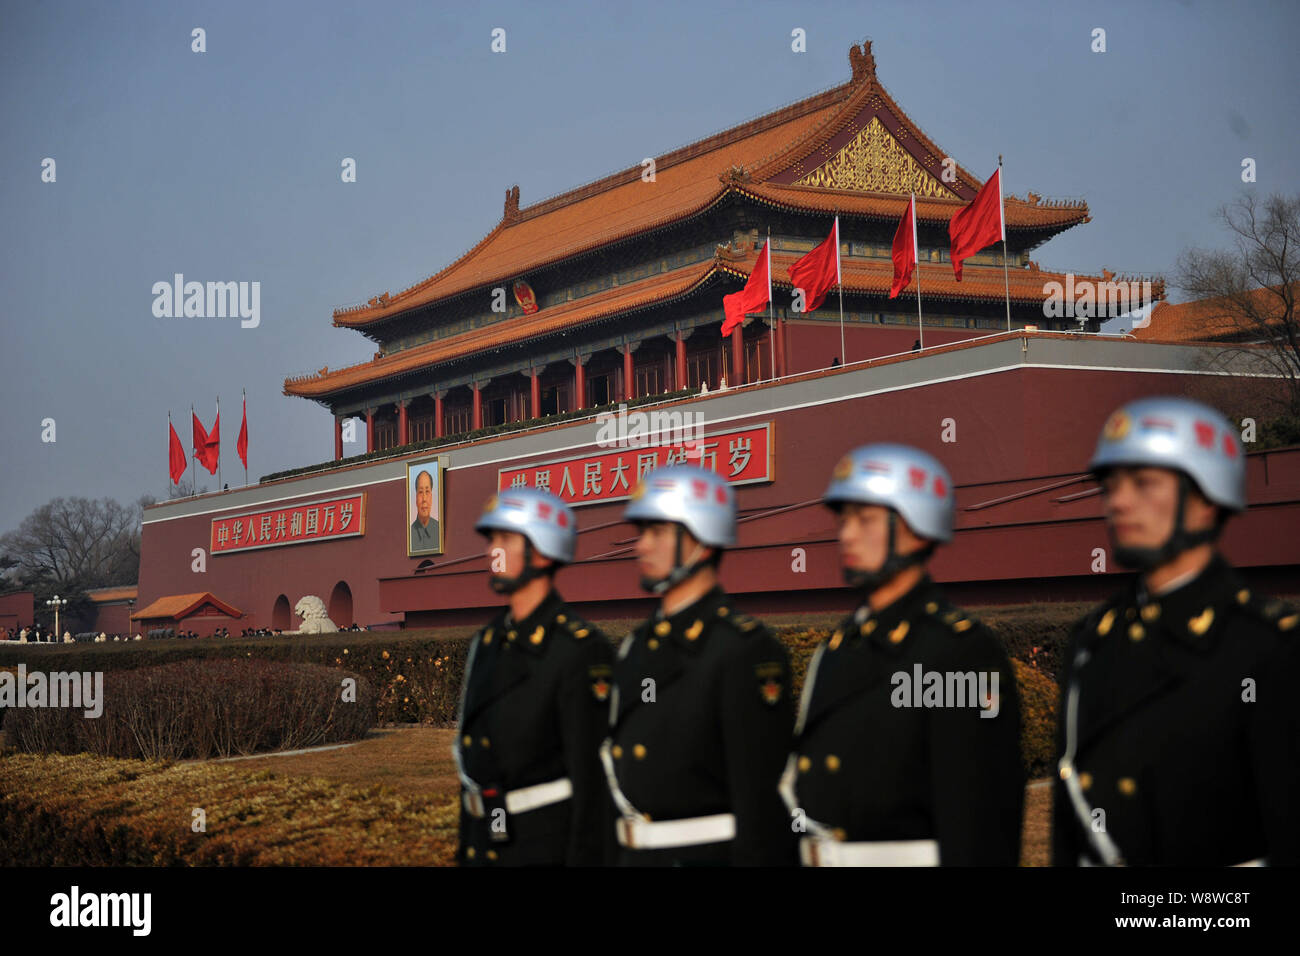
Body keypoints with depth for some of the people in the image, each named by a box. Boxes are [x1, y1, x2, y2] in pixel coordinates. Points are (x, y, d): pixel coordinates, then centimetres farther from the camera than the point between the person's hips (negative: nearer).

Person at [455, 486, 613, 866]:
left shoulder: (581, 649, -14)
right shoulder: (488, 643, 10)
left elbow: (592, 778, -16)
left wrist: (584, 859, -18)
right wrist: (466, 849, 16)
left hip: (547, 848, -7)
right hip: (486, 846, 7)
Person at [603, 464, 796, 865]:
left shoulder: (747, 650, -13)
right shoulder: (638, 646, 12)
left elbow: (762, 800, -17)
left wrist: (756, 859, -19)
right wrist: (615, 857, 15)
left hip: (709, 854, -8)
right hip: (635, 854, 8)